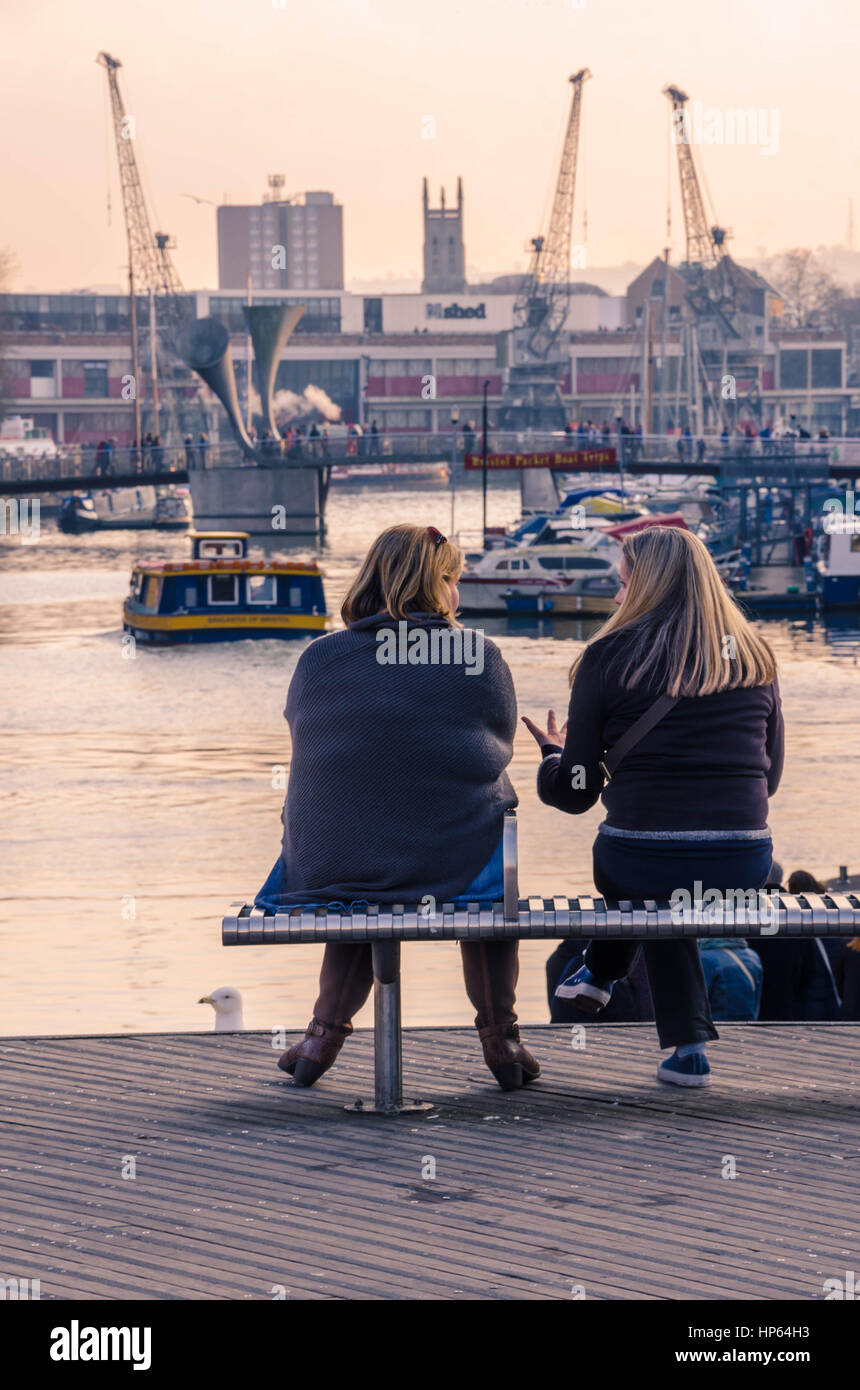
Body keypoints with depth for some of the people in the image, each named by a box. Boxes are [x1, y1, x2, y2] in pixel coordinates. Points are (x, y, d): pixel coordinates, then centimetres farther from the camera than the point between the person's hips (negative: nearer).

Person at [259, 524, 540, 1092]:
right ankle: (500, 1037, 32)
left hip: (326, 870, 2)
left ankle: (327, 1027, 30)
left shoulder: (318, 660, 0)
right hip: (456, 870, -2)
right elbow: (498, 754, 7)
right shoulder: (480, 657, -5)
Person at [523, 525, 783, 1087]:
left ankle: (689, 1044, 32)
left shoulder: (609, 657, -1)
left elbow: (578, 792, 2)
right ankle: (600, 973, 39)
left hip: (640, 867, -2)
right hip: (744, 870, 2)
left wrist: (553, 755, 25)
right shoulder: (754, 658, 8)